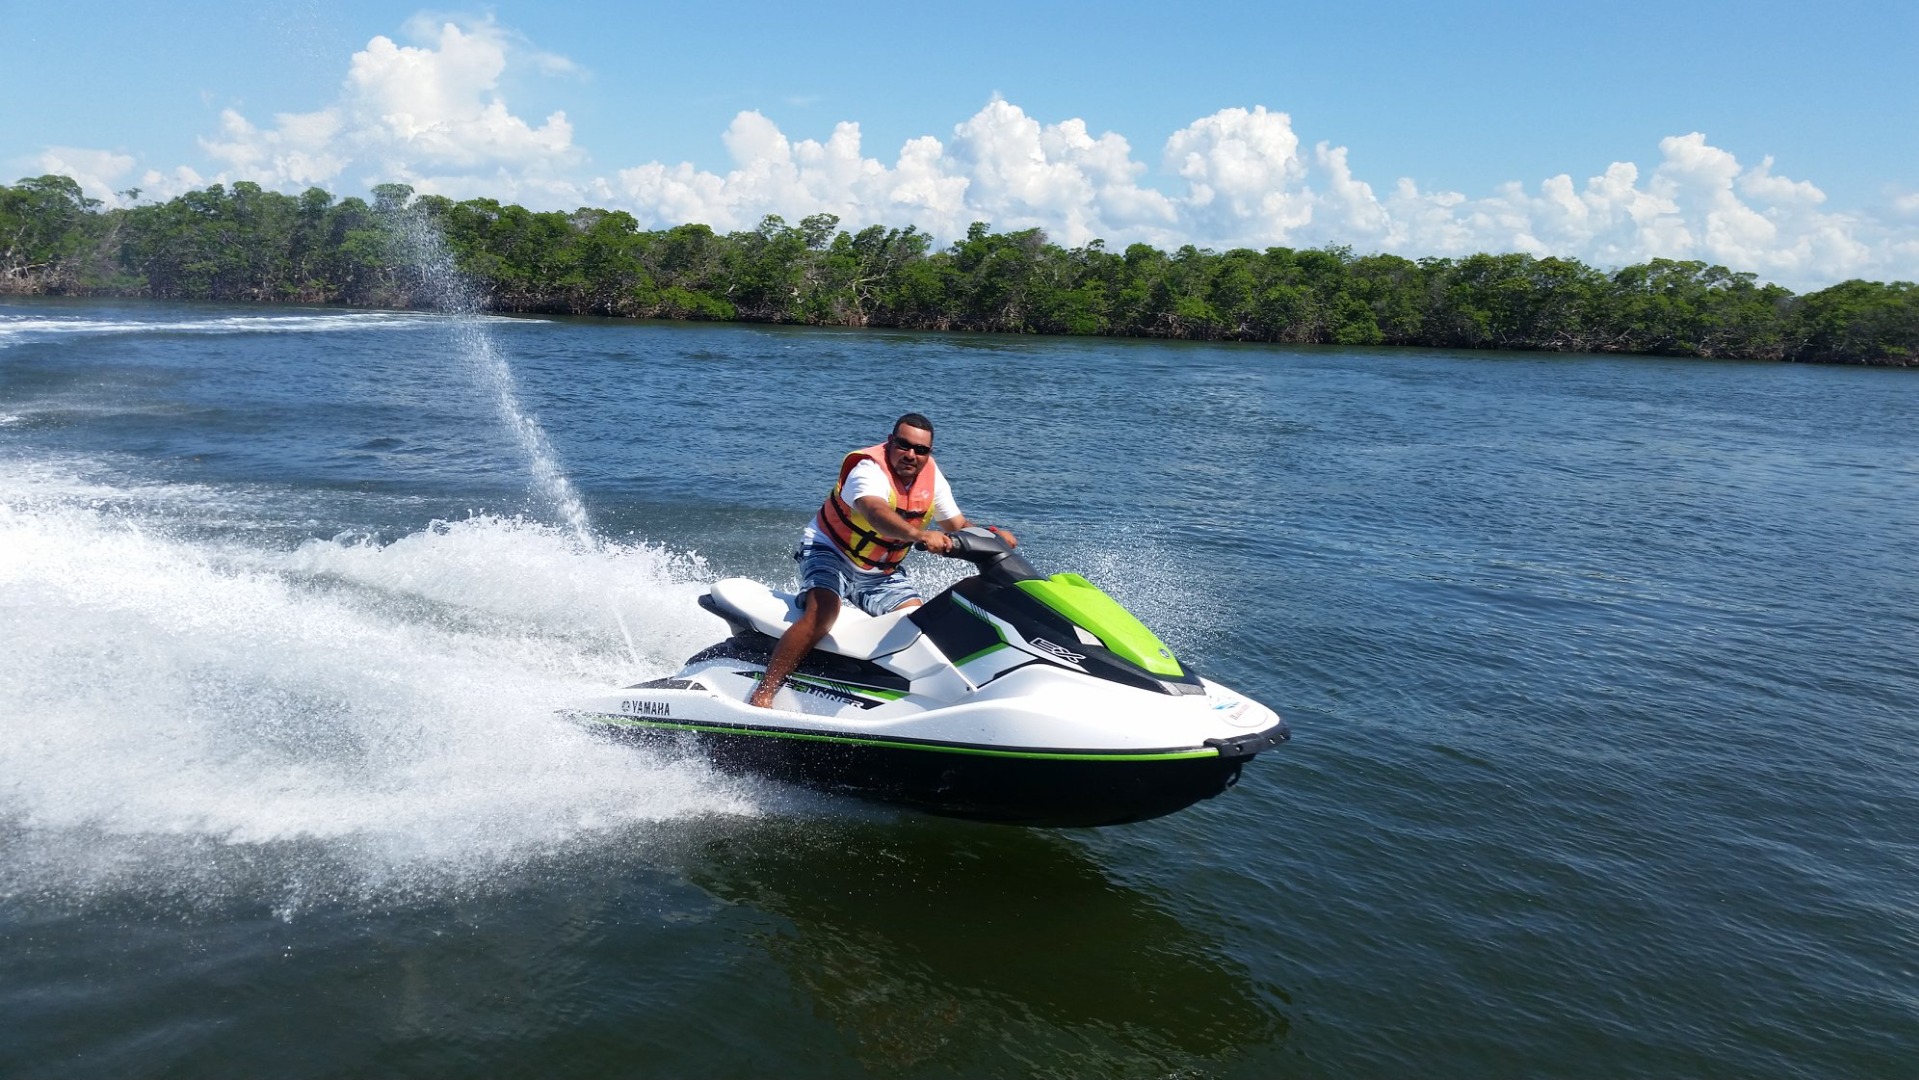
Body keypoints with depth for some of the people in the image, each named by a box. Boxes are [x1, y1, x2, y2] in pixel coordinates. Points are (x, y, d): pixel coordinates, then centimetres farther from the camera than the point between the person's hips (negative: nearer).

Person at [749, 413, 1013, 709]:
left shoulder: (931, 476, -3)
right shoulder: (869, 470, -25)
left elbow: (958, 526, 6)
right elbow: (875, 512, -46)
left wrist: (991, 535, -15)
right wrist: (919, 535, -64)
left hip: (882, 574, 8)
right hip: (830, 551, -8)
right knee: (823, 613, -30)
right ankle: (762, 695, -30)